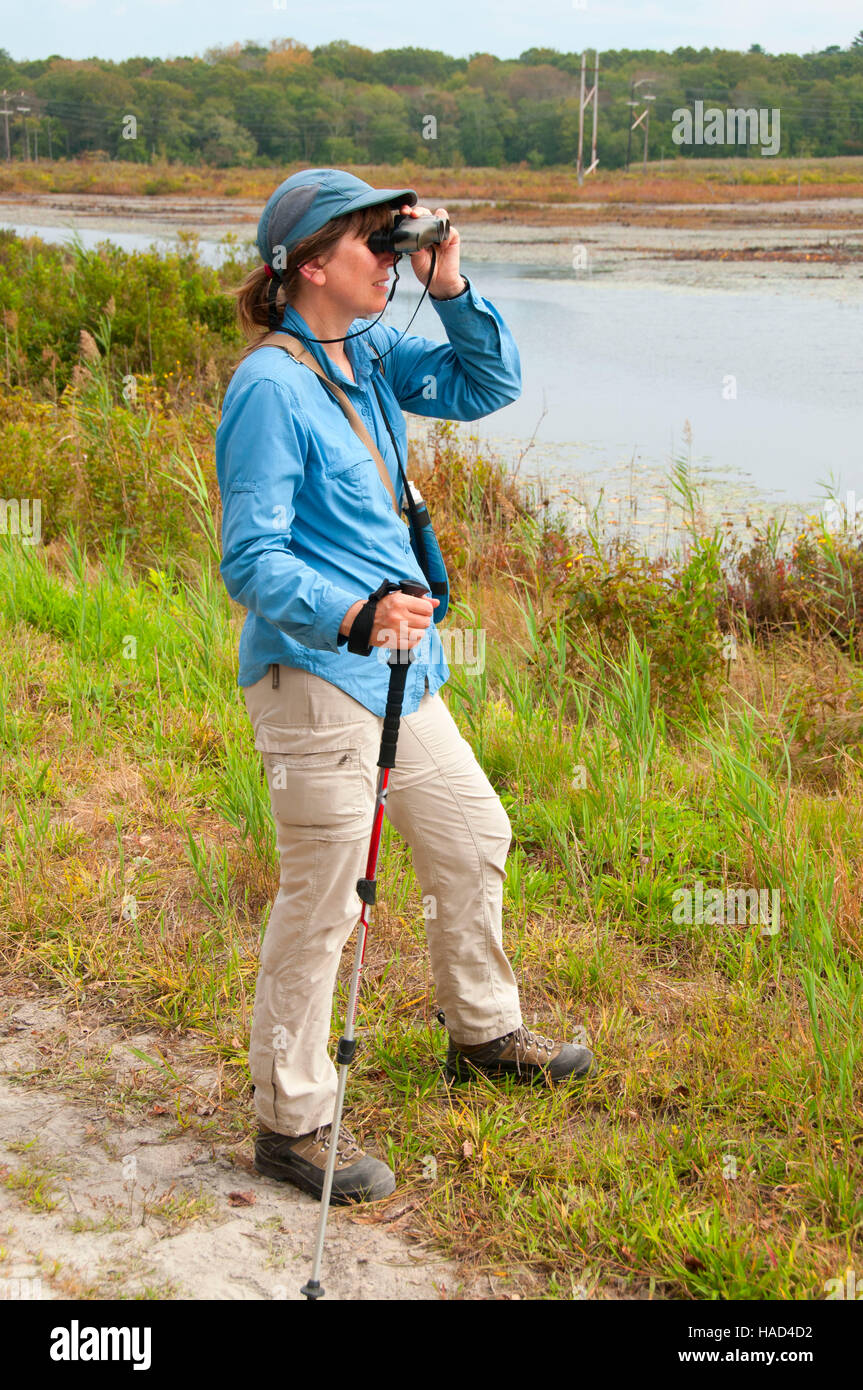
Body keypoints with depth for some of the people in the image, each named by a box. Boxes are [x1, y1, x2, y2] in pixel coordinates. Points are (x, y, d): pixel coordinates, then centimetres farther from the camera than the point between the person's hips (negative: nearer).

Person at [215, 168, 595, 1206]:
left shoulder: (371, 354, 7)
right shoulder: (270, 387, -18)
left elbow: (488, 386, 10)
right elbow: (250, 560, -21)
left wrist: (450, 288, -4)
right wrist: (351, 616, -36)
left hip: (400, 672, 9)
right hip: (315, 679, -9)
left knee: (474, 836, 21)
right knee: (321, 903, -1)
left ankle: (483, 1032, 43)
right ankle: (292, 1121, 16)